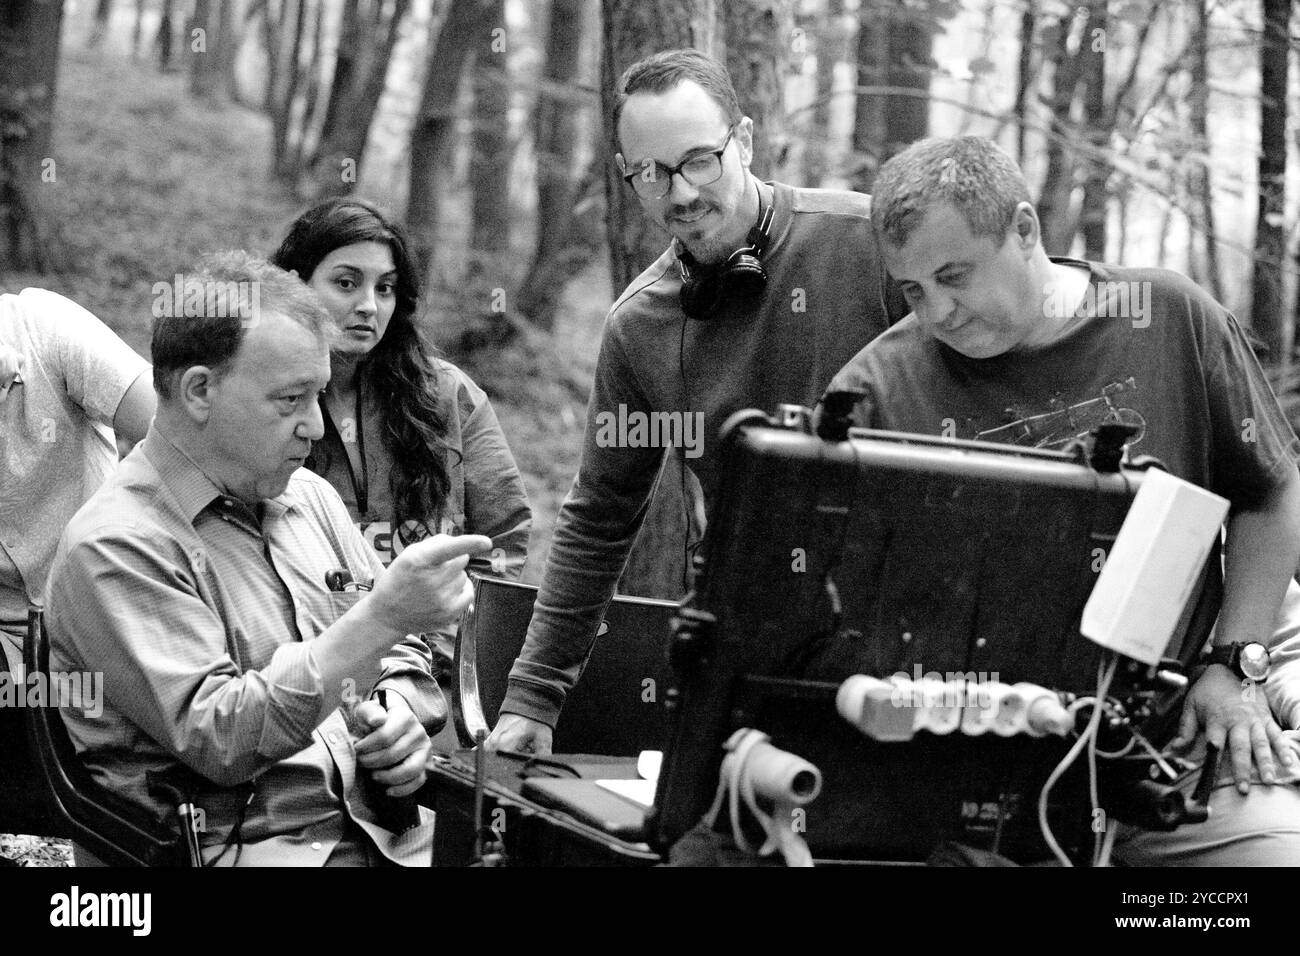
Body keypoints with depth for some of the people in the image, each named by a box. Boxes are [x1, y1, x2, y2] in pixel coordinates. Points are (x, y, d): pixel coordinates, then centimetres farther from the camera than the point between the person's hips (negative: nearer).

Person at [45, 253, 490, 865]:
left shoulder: (310, 498, 15)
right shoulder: (115, 547, -10)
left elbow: (399, 653, 24)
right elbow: (218, 739, -19)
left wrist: (402, 713, 0)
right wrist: (382, 616, -24)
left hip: (383, 827, 7)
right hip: (235, 845, -7)